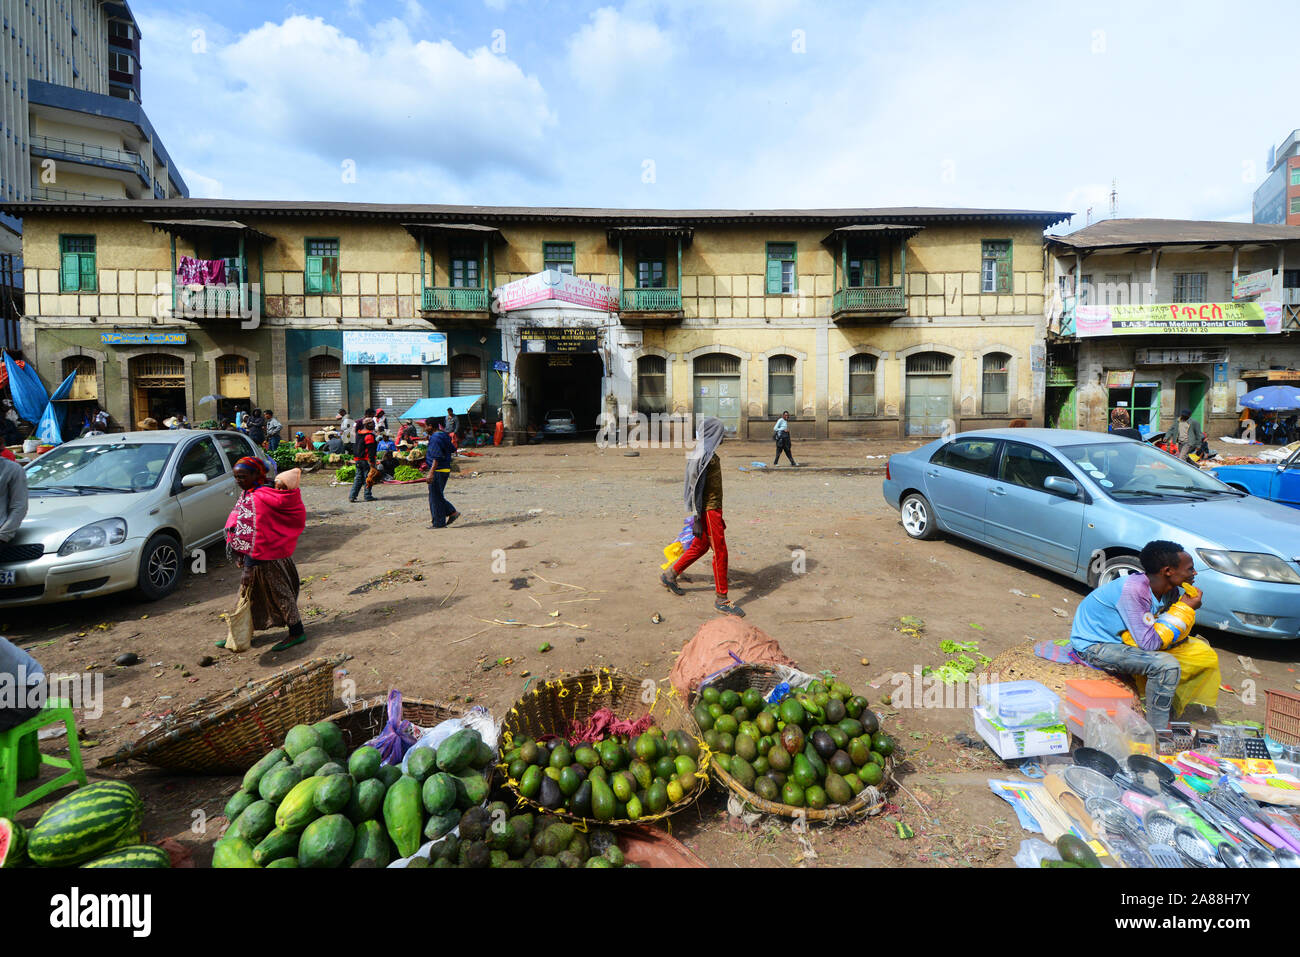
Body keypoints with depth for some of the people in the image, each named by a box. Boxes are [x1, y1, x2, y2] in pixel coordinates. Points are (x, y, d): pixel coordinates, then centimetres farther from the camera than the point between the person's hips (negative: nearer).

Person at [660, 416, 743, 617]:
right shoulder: (702, 455, -19)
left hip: (713, 508, 10)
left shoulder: (708, 453, 12)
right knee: (720, 552, -3)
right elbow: (696, 487, -21)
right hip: (708, 510, -10)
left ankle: (670, 576, 32)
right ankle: (721, 599, 6)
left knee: (700, 546, 20)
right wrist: (697, 518, -20)